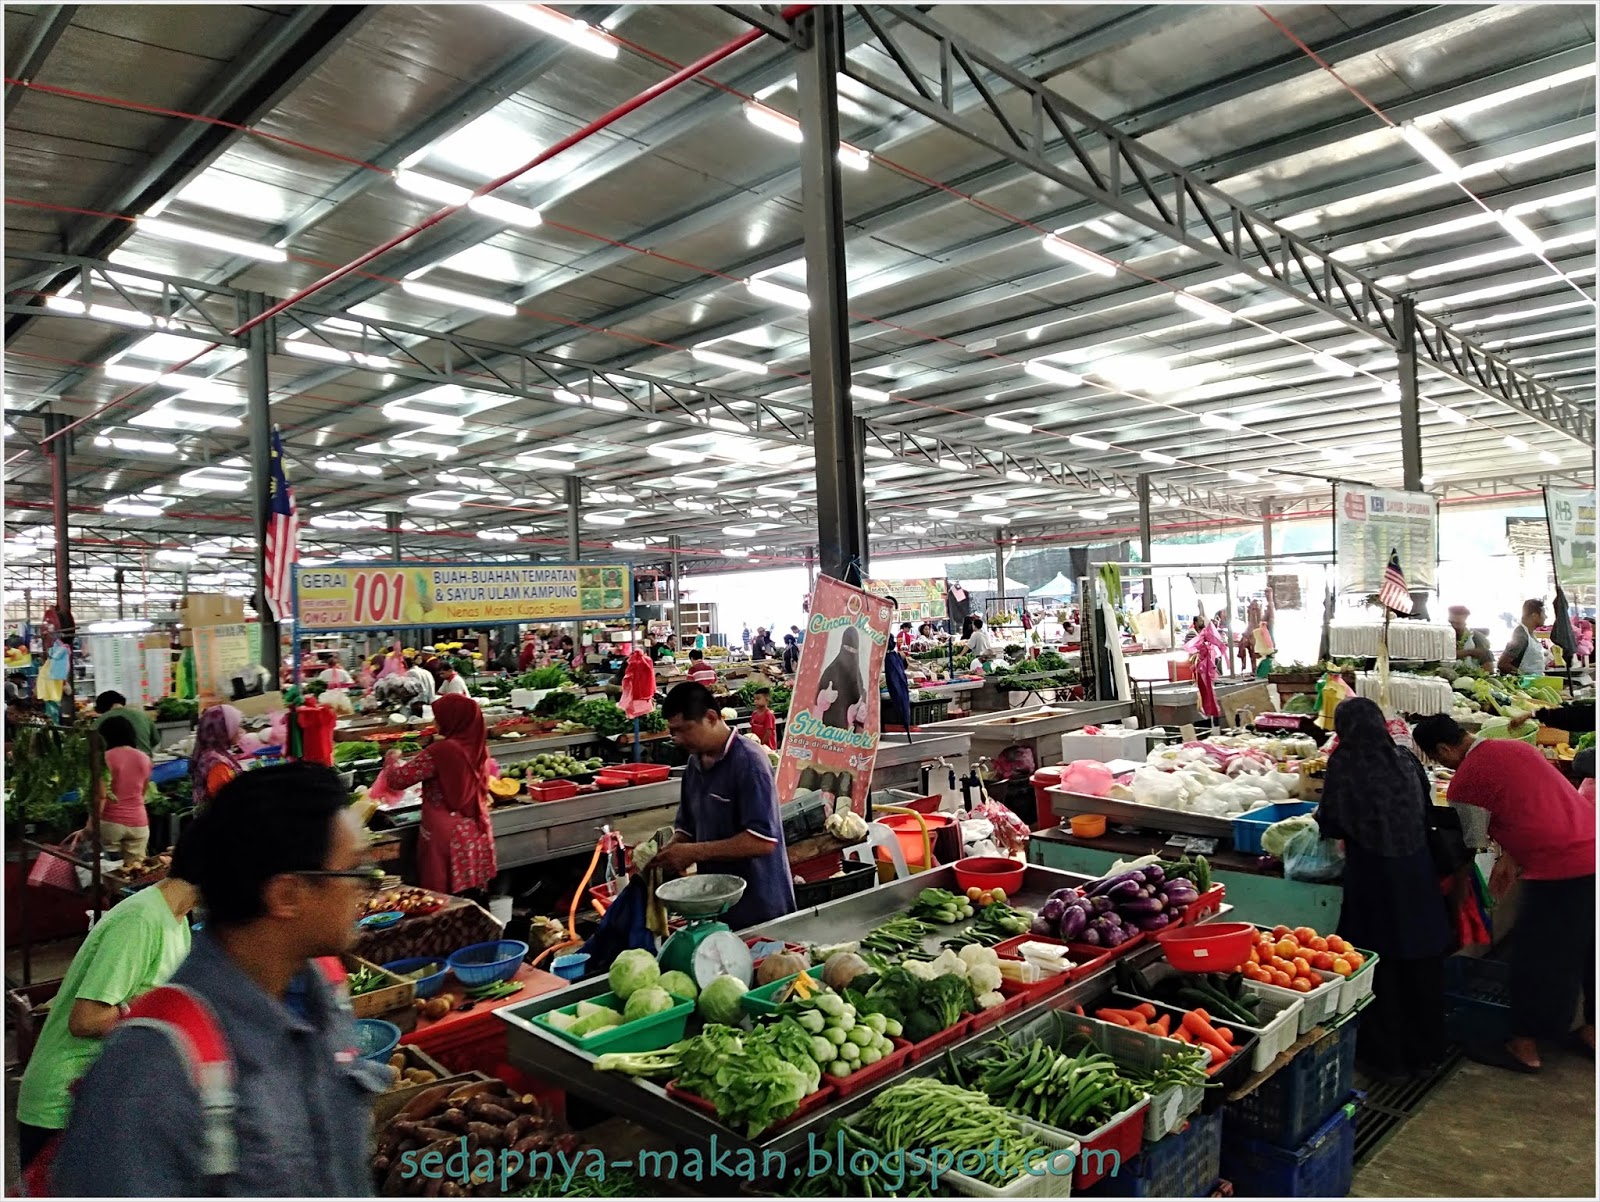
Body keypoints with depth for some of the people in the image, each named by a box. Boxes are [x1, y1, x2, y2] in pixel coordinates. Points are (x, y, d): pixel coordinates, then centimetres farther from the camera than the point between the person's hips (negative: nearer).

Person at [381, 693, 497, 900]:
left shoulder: (440, 752, -19)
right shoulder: (478, 747, 0)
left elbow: (398, 778, -14)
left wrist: (392, 758, 7)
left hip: (447, 837, -6)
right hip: (477, 835, 6)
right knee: (473, 897, 13)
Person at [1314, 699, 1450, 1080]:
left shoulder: (1344, 764, -11)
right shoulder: (1406, 760, 3)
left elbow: (1331, 824, -9)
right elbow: (1426, 810, 12)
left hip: (1372, 875, -5)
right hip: (1417, 873, 5)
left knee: (1379, 962, 7)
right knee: (1421, 960, 15)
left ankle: (1386, 1053, 18)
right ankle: (1424, 1045, 30)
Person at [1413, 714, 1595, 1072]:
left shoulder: (1467, 778, -10)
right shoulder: (1514, 747, 14)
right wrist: (1510, 857, 18)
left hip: (1560, 867, -8)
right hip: (1589, 849, 9)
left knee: (1535, 955, 6)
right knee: (1585, 948, 22)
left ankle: (1525, 1048, 17)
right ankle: (1590, 1030, 37)